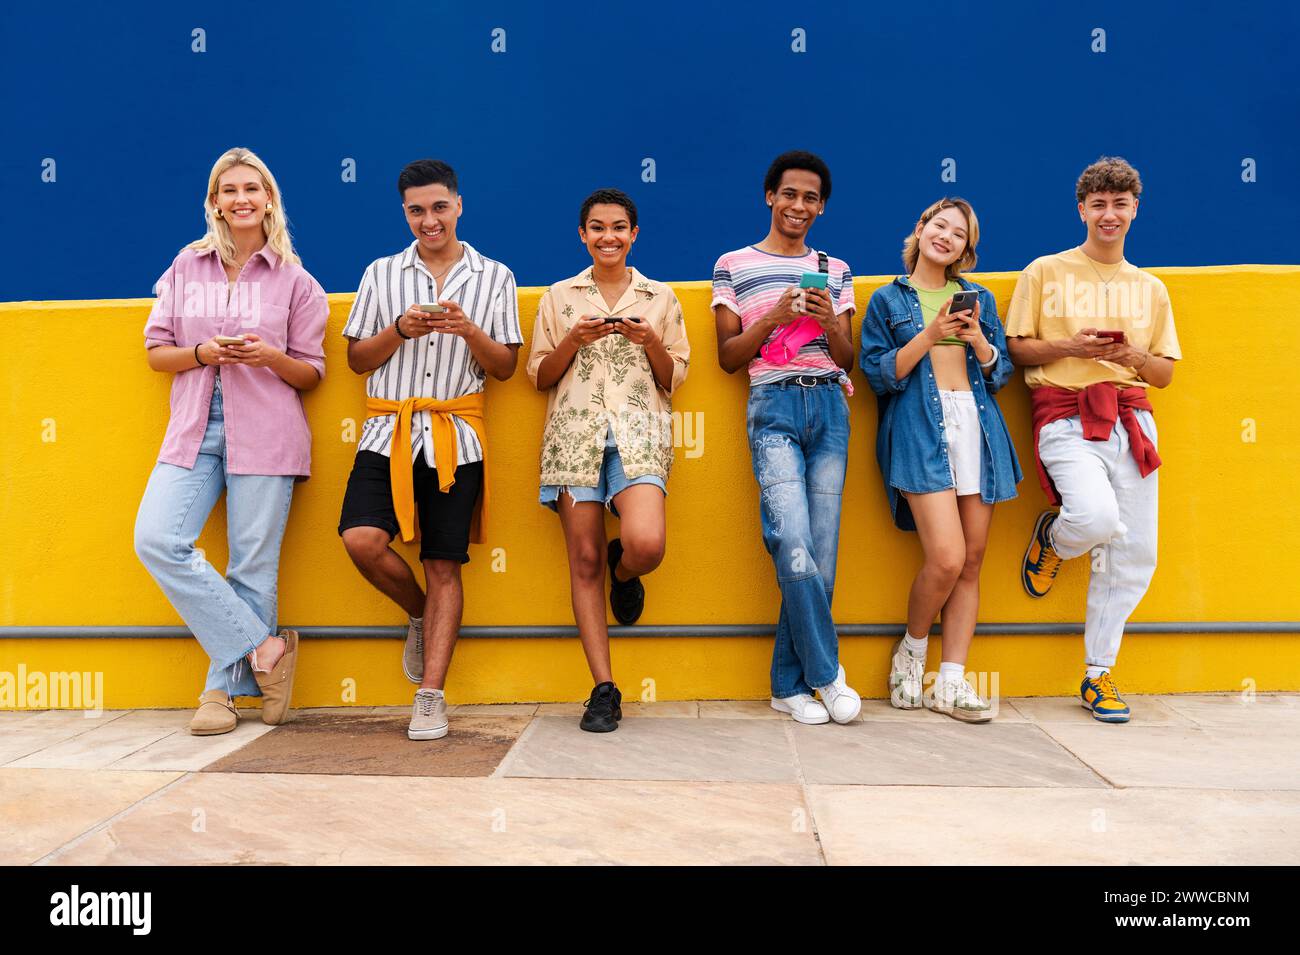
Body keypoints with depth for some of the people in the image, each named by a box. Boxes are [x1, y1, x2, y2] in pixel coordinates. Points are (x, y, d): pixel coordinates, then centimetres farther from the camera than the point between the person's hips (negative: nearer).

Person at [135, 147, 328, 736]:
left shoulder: (295, 281, 5)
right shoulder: (186, 268, 12)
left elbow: (311, 374, 6)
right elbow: (156, 352, 12)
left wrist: (270, 357, -14)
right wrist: (205, 353, -8)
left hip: (265, 433, -3)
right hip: (194, 429, 3)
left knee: (253, 565, -3)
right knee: (157, 540, -12)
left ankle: (225, 687, 12)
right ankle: (265, 648, -3)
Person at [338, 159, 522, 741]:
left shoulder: (494, 277, 8)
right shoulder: (381, 274, 11)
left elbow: (505, 367, 5)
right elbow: (356, 359, 9)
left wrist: (469, 330, -14)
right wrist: (401, 330, -9)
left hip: (455, 435, -1)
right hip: (387, 428, 2)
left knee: (444, 566, 0)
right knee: (361, 540, -16)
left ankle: (431, 697, 7)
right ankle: (419, 613, 15)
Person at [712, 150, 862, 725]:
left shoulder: (835, 271, 19)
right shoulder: (733, 266, 11)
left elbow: (847, 359, 16)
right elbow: (728, 358, 7)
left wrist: (828, 321, -4)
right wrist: (773, 317, -8)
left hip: (829, 405, 3)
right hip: (772, 405, -3)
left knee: (821, 554, -2)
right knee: (796, 546, -17)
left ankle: (789, 685, 9)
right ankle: (827, 673, 1)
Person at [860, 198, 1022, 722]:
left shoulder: (979, 299, 19)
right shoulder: (888, 300, 11)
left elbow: (1000, 373, 16)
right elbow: (878, 374, 1)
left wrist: (979, 341, -3)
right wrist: (928, 336, -9)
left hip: (978, 425, 4)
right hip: (919, 429, -4)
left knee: (971, 562, 0)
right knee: (946, 558, -16)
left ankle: (950, 683, 8)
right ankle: (910, 651, 11)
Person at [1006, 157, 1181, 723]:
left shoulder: (1150, 289, 18)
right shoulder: (1046, 272, 8)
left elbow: (1165, 373, 18)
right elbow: (1015, 350, 4)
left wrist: (1134, 355, -3)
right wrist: (1070, 346, -12)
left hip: (1130, 417, 4)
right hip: (1066, 415, -4)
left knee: (1135, 555, 1)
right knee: (1097, 517, -30)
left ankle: (1098, 675, 17)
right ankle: (1050, 539, 10)